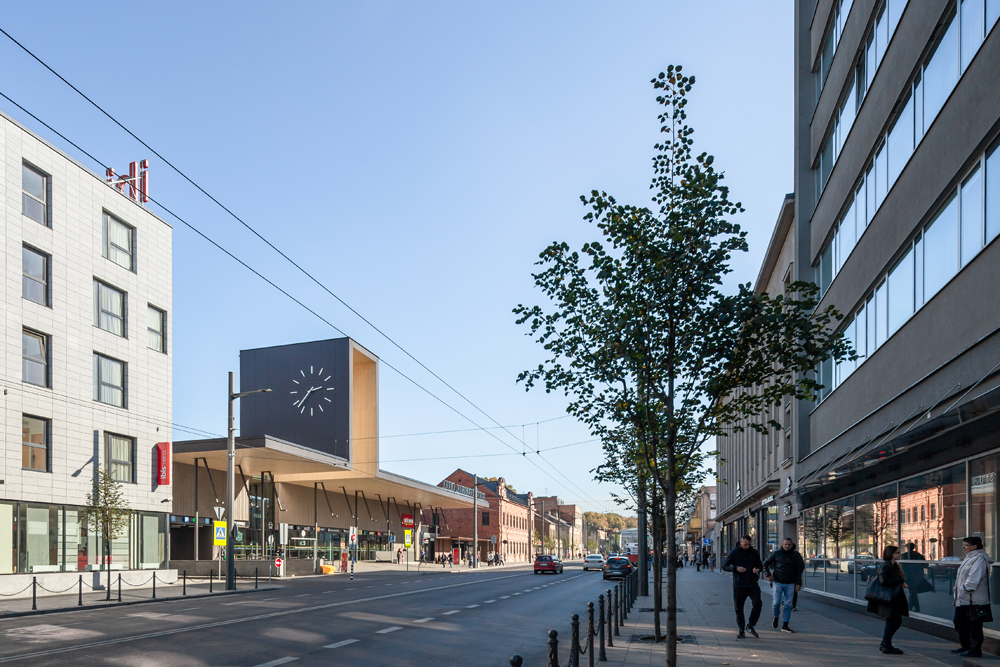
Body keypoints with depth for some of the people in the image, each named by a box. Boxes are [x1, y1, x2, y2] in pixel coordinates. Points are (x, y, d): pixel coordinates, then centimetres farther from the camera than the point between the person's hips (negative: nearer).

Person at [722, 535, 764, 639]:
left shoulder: (754, 553, 7)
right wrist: (736, 568, -17)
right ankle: (741, 631, 17)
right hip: (739, 586, -1)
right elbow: (724, 566, 0)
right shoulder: (734, 553, -1)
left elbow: (760, 565, 15)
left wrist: (757, 569, -9)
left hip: (752, 584, 1)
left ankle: (750, 626, 4)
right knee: (739, 609, 3)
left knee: (757, 604, -16)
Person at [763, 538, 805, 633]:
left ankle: (785, 626, 7)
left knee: (788, 604, 1)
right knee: (776, 602, -7)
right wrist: (768, 575, -2)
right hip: (778, 583, -1)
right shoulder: (776, 554, 0)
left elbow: (800, 569, 3)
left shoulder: (796, 555, 1)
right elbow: (765, 563, 10)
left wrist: (798, 584, -3)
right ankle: (775, 618, 22)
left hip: (790, 584, 1)